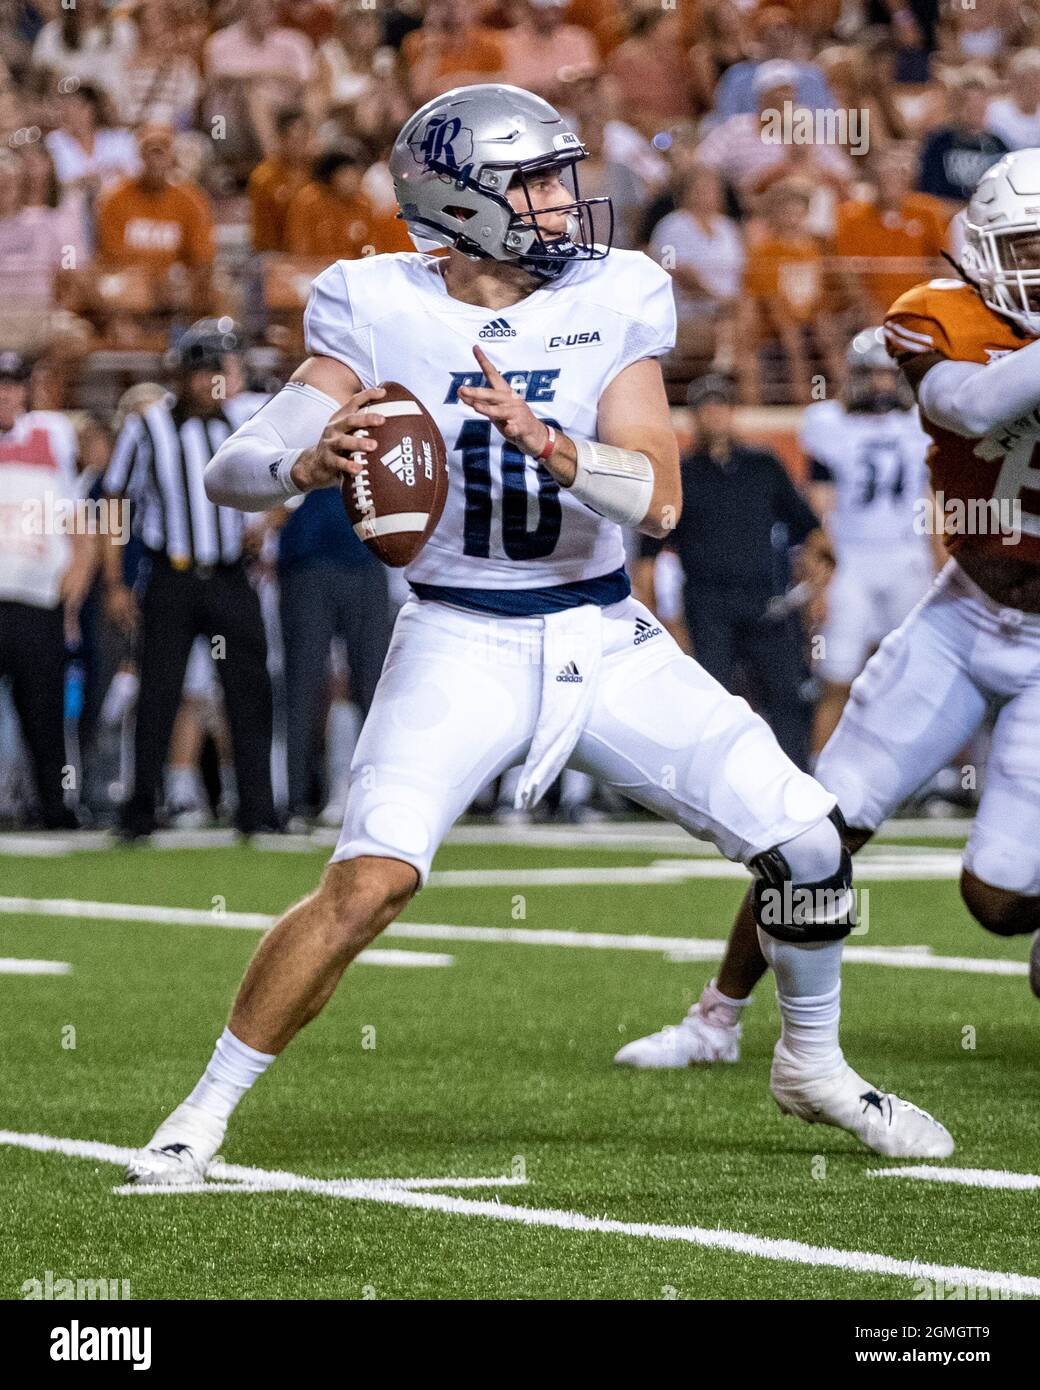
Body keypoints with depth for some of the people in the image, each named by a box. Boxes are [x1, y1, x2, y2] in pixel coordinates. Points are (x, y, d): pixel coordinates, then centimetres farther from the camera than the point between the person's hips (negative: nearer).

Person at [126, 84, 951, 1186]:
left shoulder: (614, 300, -3)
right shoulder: (381, 310, -8)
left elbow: (658, 499, -11)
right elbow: (233, 471, -12)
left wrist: (546, 441, -29)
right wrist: (313, 464, -35)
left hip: (606, 638, 3)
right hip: (462, 645, -3)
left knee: (803, 839, -4)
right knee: (369, 883, -22)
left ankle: (813, 1065, 22)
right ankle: (205, 1111, -7)